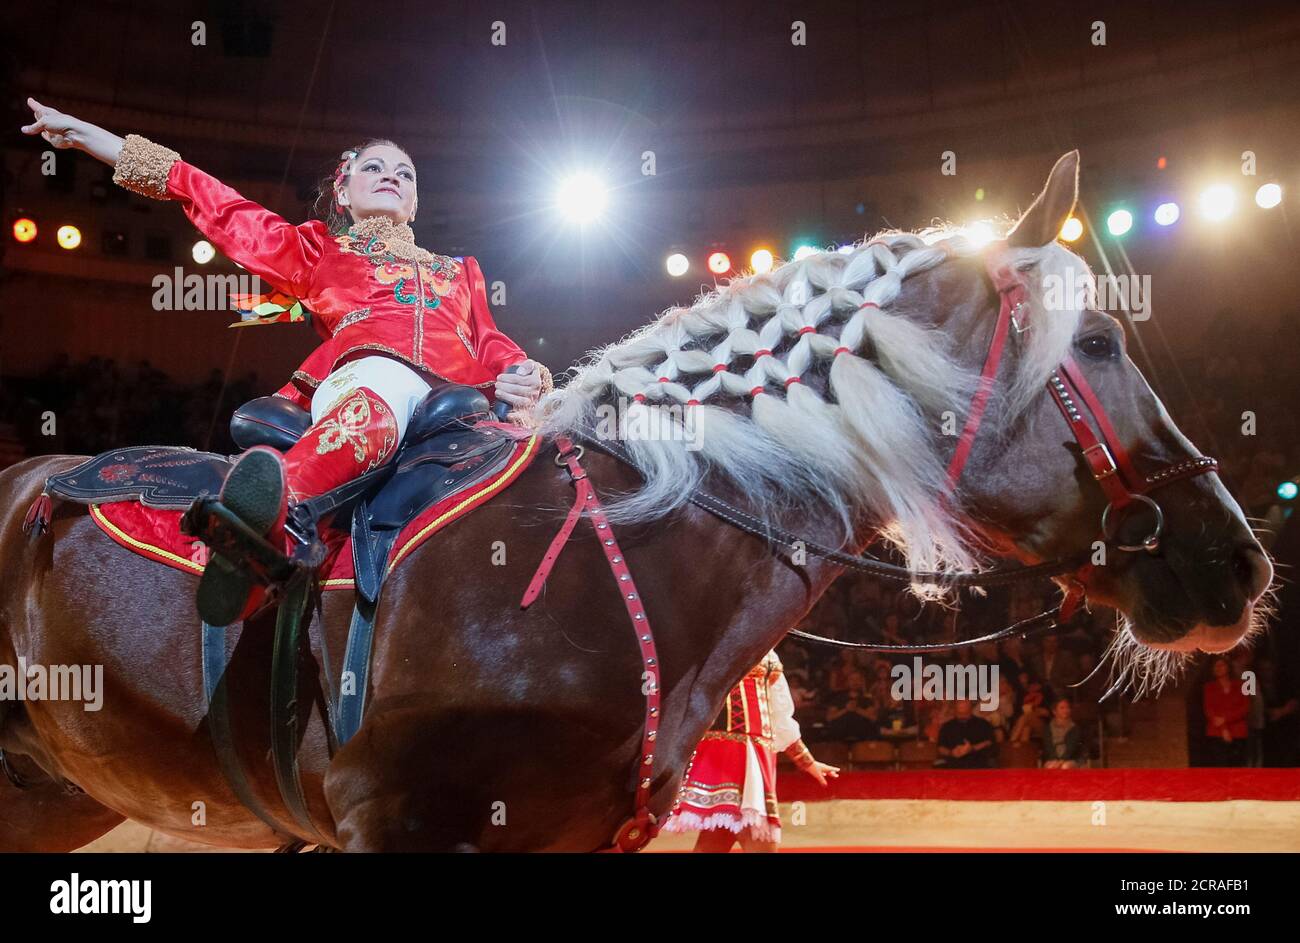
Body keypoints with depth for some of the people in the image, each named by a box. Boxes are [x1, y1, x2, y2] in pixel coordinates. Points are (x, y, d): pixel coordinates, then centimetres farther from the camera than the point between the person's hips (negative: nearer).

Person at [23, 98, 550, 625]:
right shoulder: (319, 250, 34)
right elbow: (213, 204, 30)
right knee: (377, 397, -43)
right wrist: (82, 133, 26)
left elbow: (491, 344, 30)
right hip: (364, 370, -4)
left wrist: (520, 377, 3)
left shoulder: (458, 272, 43)